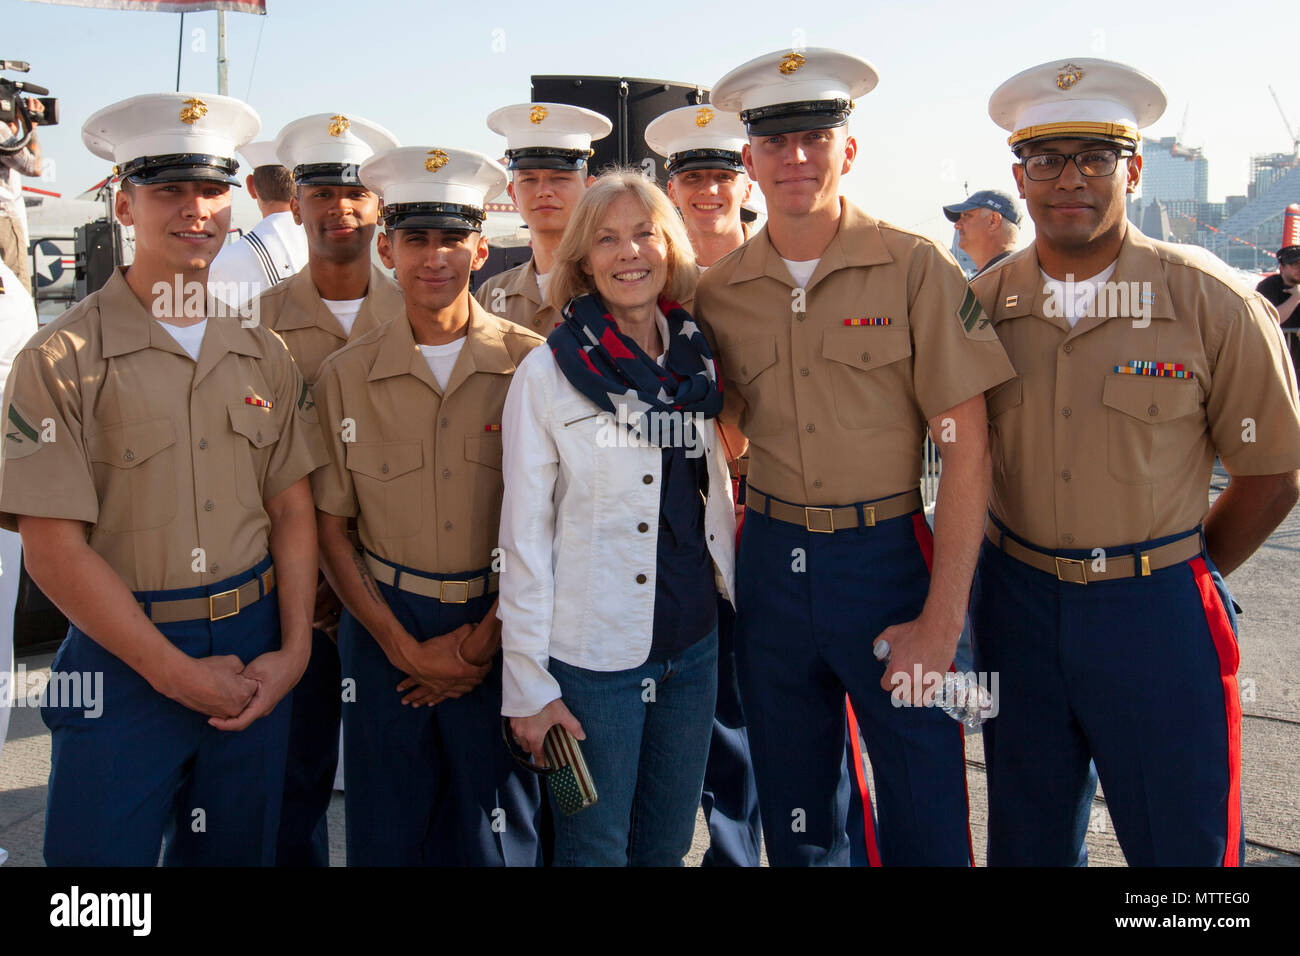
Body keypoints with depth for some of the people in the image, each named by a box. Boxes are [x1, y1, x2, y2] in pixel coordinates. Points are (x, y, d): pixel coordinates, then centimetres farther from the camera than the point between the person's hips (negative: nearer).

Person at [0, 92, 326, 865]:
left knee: (236, 851, 17)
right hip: (124, 659, -3)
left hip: (256, 661, 4)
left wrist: (293, 649, -5)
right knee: (103, 847, 8)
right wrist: (175, 672, -12)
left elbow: (293, 511, 5)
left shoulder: (264, 353, 6)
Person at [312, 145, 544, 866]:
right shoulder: (345, 377, -1)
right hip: (386, 629, 1)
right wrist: (403, 645, -6)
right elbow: (330, 527, 2)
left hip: (502, 628, -1)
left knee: (496, 837, 10)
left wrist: (484, 640, -7)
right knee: (386, 835, 15)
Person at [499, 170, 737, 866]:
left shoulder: (698, 360, 5)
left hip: (693, 646, 4)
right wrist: (528, 684, -9)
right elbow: (523, 538, -8)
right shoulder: (546, 373, -8)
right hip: (593, 657, -4)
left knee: (667, 844, 16)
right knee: (594, 851, 9)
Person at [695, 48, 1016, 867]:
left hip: (890, 555, -3)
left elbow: (967, 447, -9)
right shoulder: (718, 292, 3)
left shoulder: (915, 268, -7)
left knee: (927, 824, 5)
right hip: (772, 561, 3)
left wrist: (942, 619, -14)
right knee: (795, 818, 17)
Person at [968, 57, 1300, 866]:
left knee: (1184, 841, 11)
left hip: (1158, 616, -2)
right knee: (1027, 840, 18)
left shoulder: (1214, 306, -9)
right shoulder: (981, 306, -1)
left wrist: (1175, 579, 2)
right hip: (1018, 606, 3)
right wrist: (1020, 566, 3)